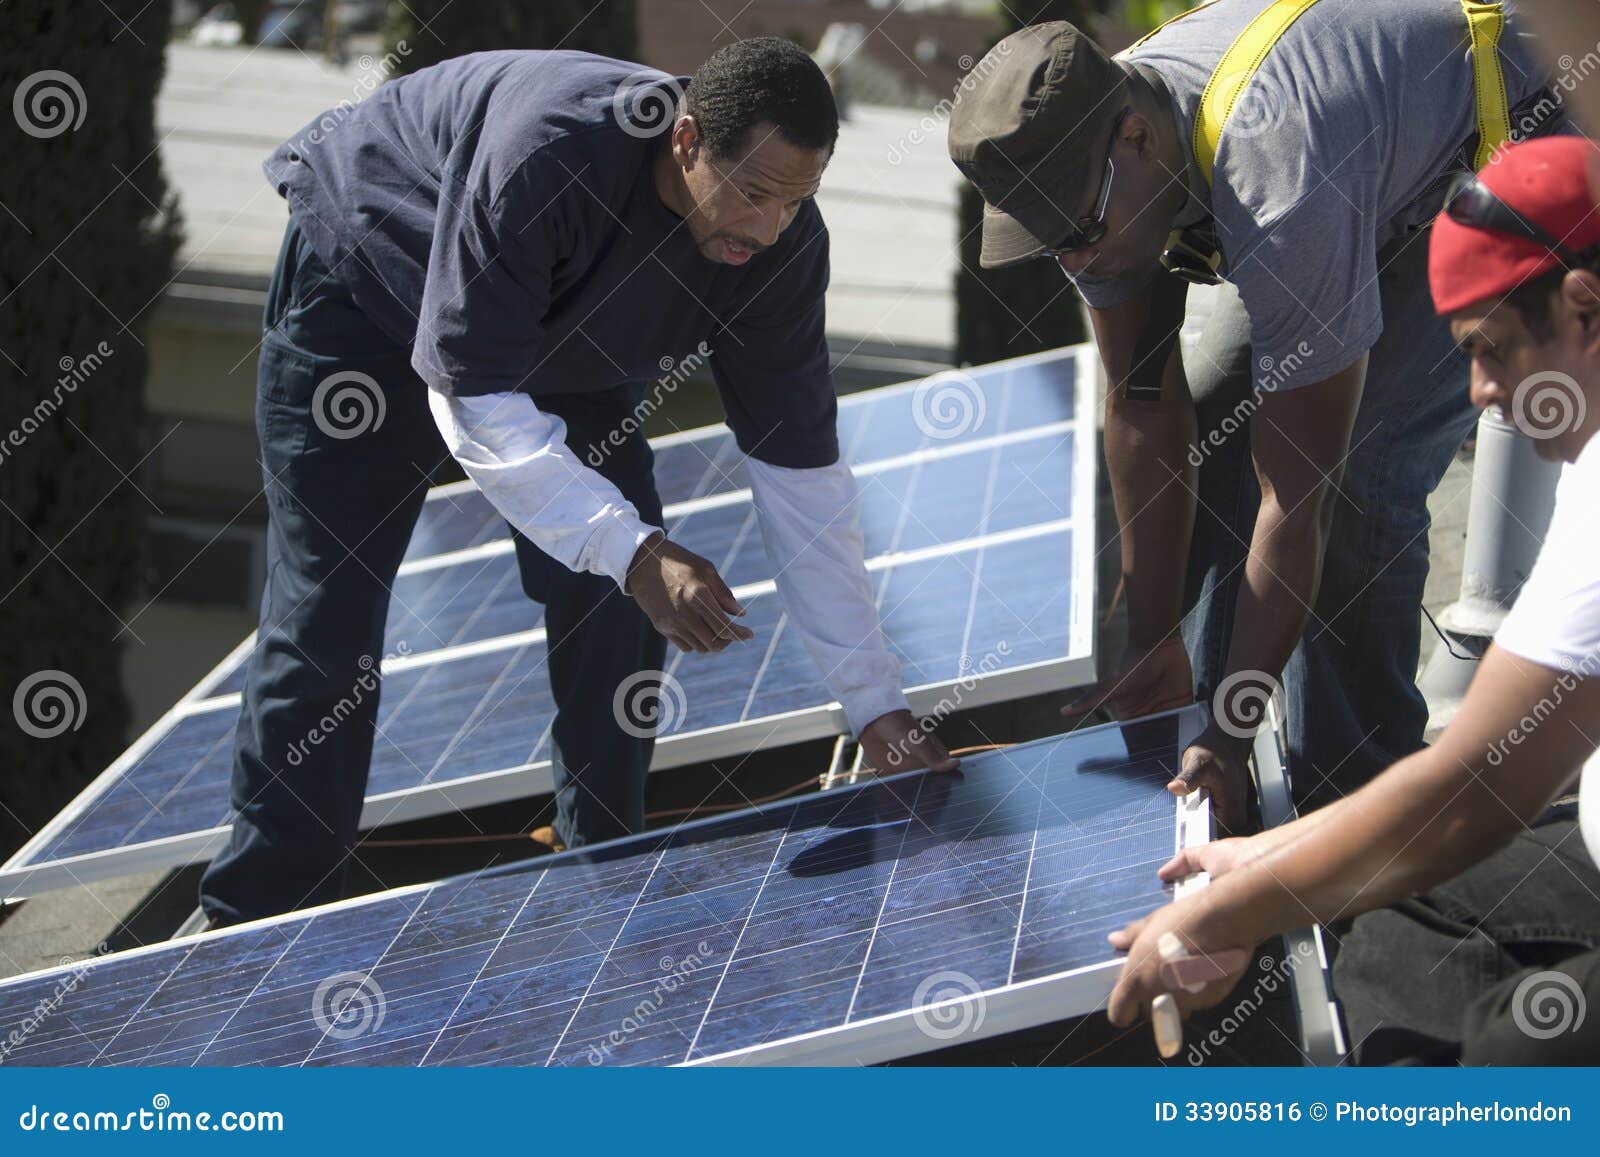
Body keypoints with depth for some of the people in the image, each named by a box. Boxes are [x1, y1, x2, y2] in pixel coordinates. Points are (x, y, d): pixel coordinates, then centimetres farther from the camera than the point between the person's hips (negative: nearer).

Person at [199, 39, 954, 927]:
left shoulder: (783, 240, -24)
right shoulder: (544, 156, -42)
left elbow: (798, 469, -18)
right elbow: (472, 396, -39)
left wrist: (874, 702, -20)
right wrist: (635, 552, -47)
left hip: (558, 339, 5)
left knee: (615, 602, -7)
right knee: (324, 608, -7)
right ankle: (259, 923, 4)